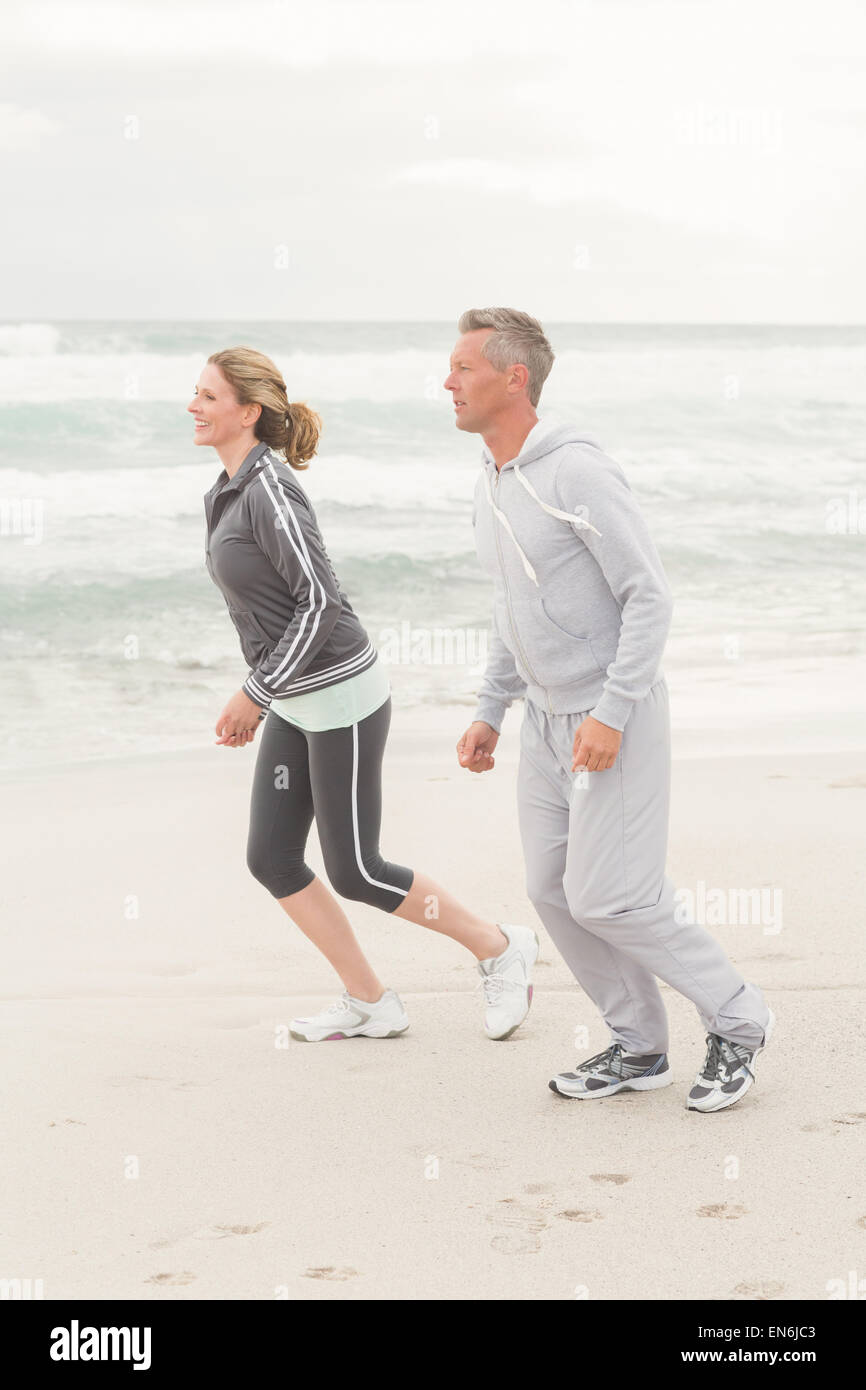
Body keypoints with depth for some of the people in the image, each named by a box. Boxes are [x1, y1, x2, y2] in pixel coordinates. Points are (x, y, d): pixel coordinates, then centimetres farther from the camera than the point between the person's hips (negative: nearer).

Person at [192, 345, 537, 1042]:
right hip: (297, 700, 9)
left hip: (340, 694, -9)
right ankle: (370, 1004, 18)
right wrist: (258, 693, 19)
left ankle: (501, 947, 17)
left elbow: (321, 602, -24)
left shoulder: (272, 490, -19)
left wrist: (254, 694, -20)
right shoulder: (230, 492, 10)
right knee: (272, 858, 7)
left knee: (356, 873, -2)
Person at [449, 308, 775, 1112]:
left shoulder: (576, 471, -20)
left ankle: (735, 1019, 10)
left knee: (608, 897, -9)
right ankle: (638, 1049, 21)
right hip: (547, 716, 9)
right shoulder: (490, 482, 8)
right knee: (553, 890, 8)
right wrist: (489, 714, 17)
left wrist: (611, 714, -25)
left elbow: (650, 596, -21)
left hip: (614, 716, -9)